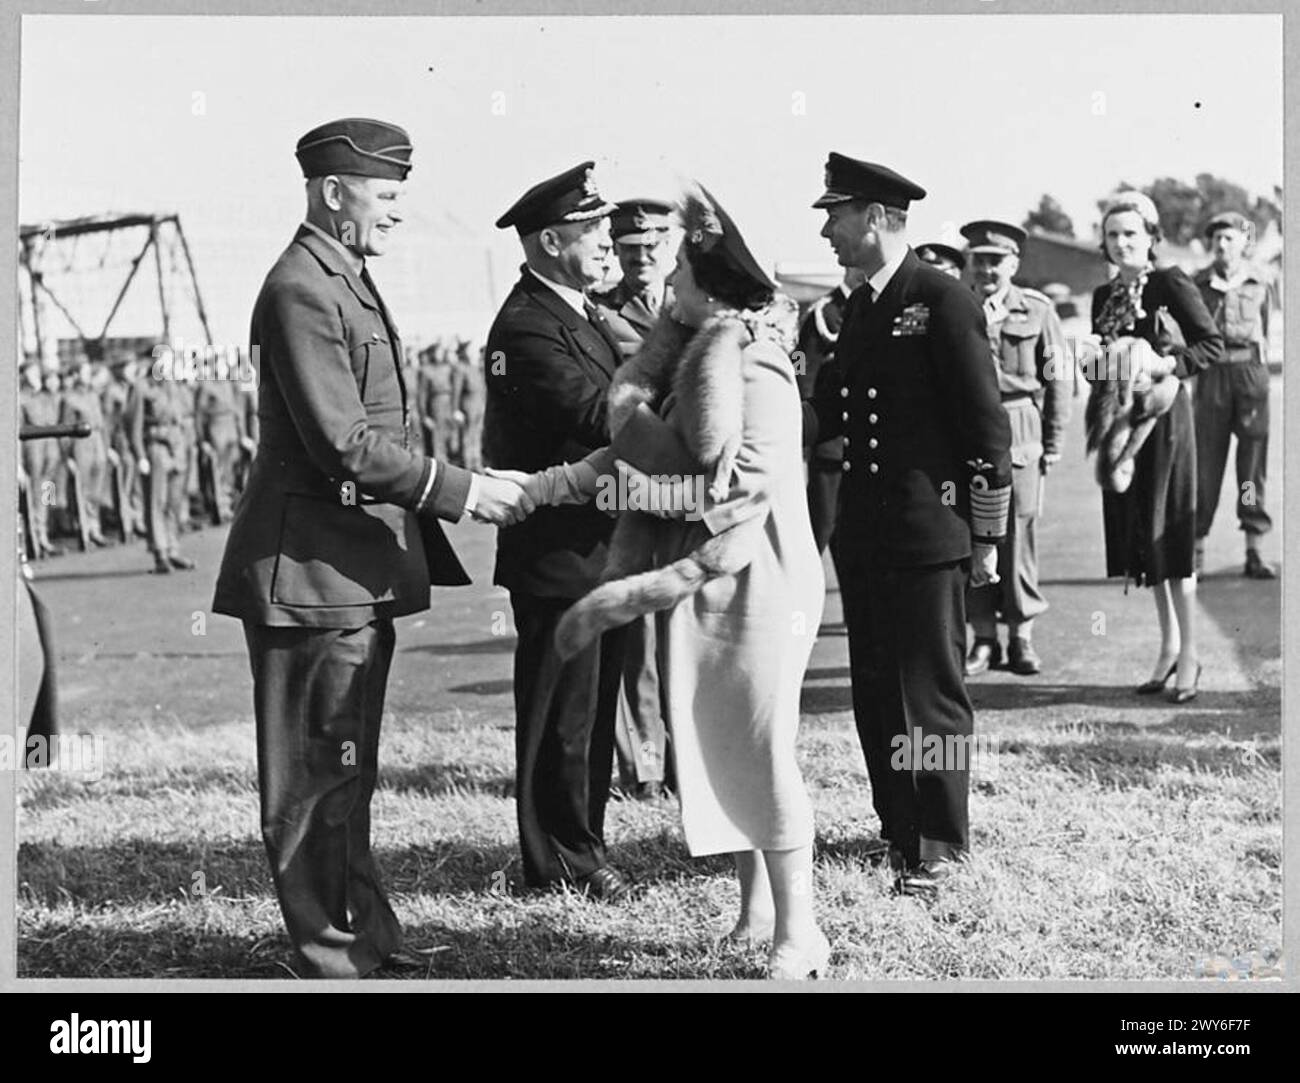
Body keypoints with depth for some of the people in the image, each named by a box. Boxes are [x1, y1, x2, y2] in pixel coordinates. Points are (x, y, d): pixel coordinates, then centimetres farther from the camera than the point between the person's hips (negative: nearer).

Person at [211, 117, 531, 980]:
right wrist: (461, 492, -20)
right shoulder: (302, 290, -16)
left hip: (359, 569, 10)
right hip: (313, 568, -10)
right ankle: (330, 960, 4)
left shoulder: (348, 281, 17)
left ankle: (366, 934, 25)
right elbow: (344, 445, -22)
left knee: (347, 771, 17)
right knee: (319, 772, -2)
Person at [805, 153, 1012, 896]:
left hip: (929, 535, -8)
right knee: (875, 689, 12)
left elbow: (987, 424, -11)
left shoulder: (945, 302, -11)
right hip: (864, 531, 8)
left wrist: (987, 536, -11)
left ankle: (940, 844, 6)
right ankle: (898, 826, 23)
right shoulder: (860, 308, 14)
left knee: (931, 691, -2)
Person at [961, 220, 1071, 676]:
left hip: (1020, 434, -1)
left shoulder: (1038, 310, 2)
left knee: (1019, 533, 1)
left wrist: (1053, 442, 1)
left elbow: (1056, 378, 3)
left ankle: (1021, 636, 10)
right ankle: (983, 638, 9)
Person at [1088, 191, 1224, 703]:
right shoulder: (1104, 296, 13)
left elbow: (1213, 344, -10)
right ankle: (1169, 646, 17)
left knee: (1167, 531, -6)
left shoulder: (1171, 284, -6)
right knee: (1138, 532, 8)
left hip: (1163, 414, -6)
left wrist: (1165, 363, -21)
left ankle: (1188, 654, 1)